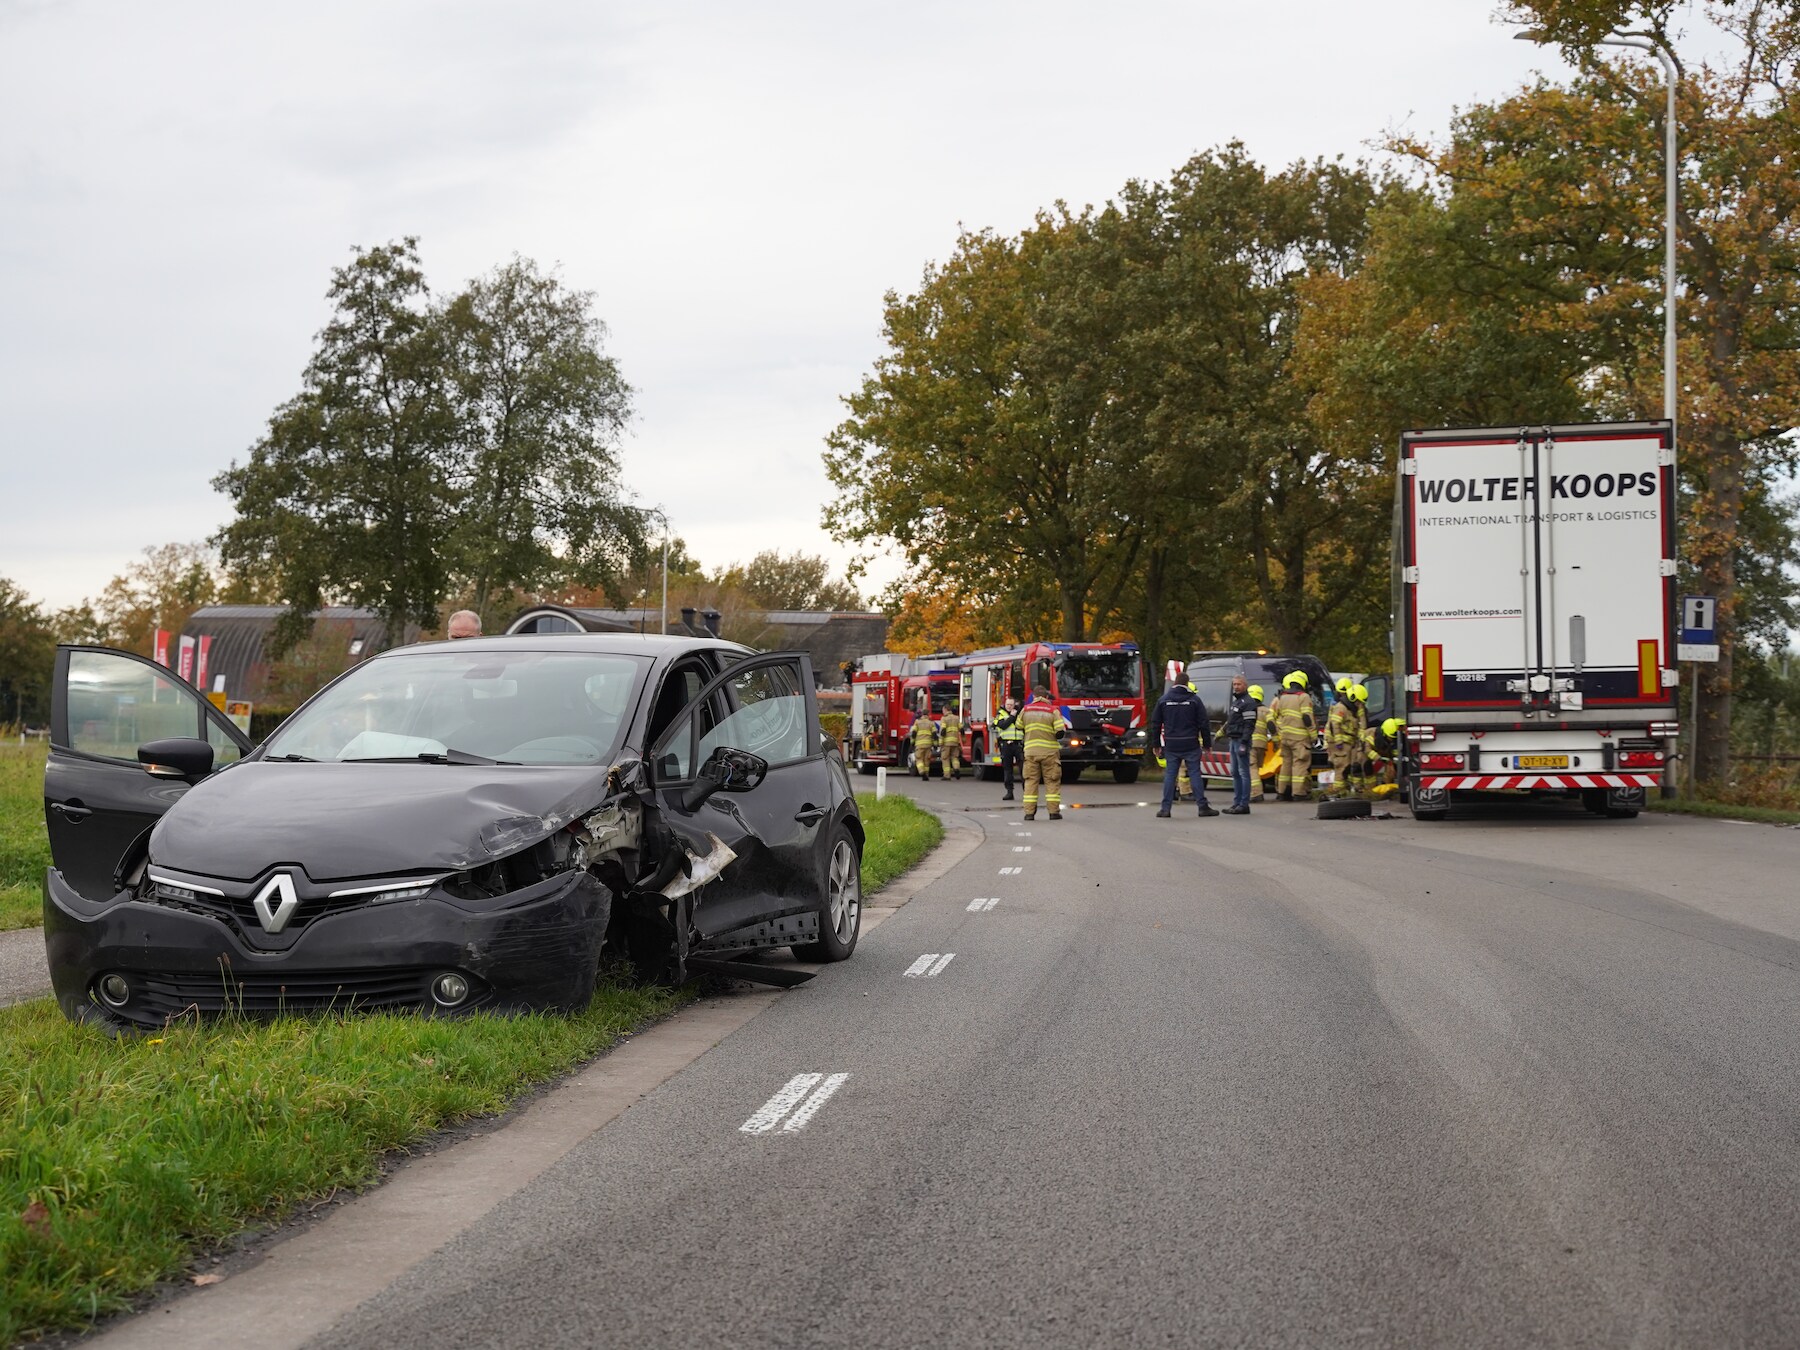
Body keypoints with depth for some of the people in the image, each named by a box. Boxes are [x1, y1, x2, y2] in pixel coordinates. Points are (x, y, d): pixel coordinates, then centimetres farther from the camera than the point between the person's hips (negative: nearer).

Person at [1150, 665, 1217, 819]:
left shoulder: (1163, 700, 5)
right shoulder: (1194, 700, -2)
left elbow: (1155, 724, 8)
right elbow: (1204, 723, -1)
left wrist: (1156, 744, 15)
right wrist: (1207, 743, 7)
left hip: (1171, 746, 2)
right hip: (1191, 745, -2)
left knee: (1170, 775, 4)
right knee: (1195, 774, 2)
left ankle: (1166, 808, 1)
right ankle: (1202, 806, 2)